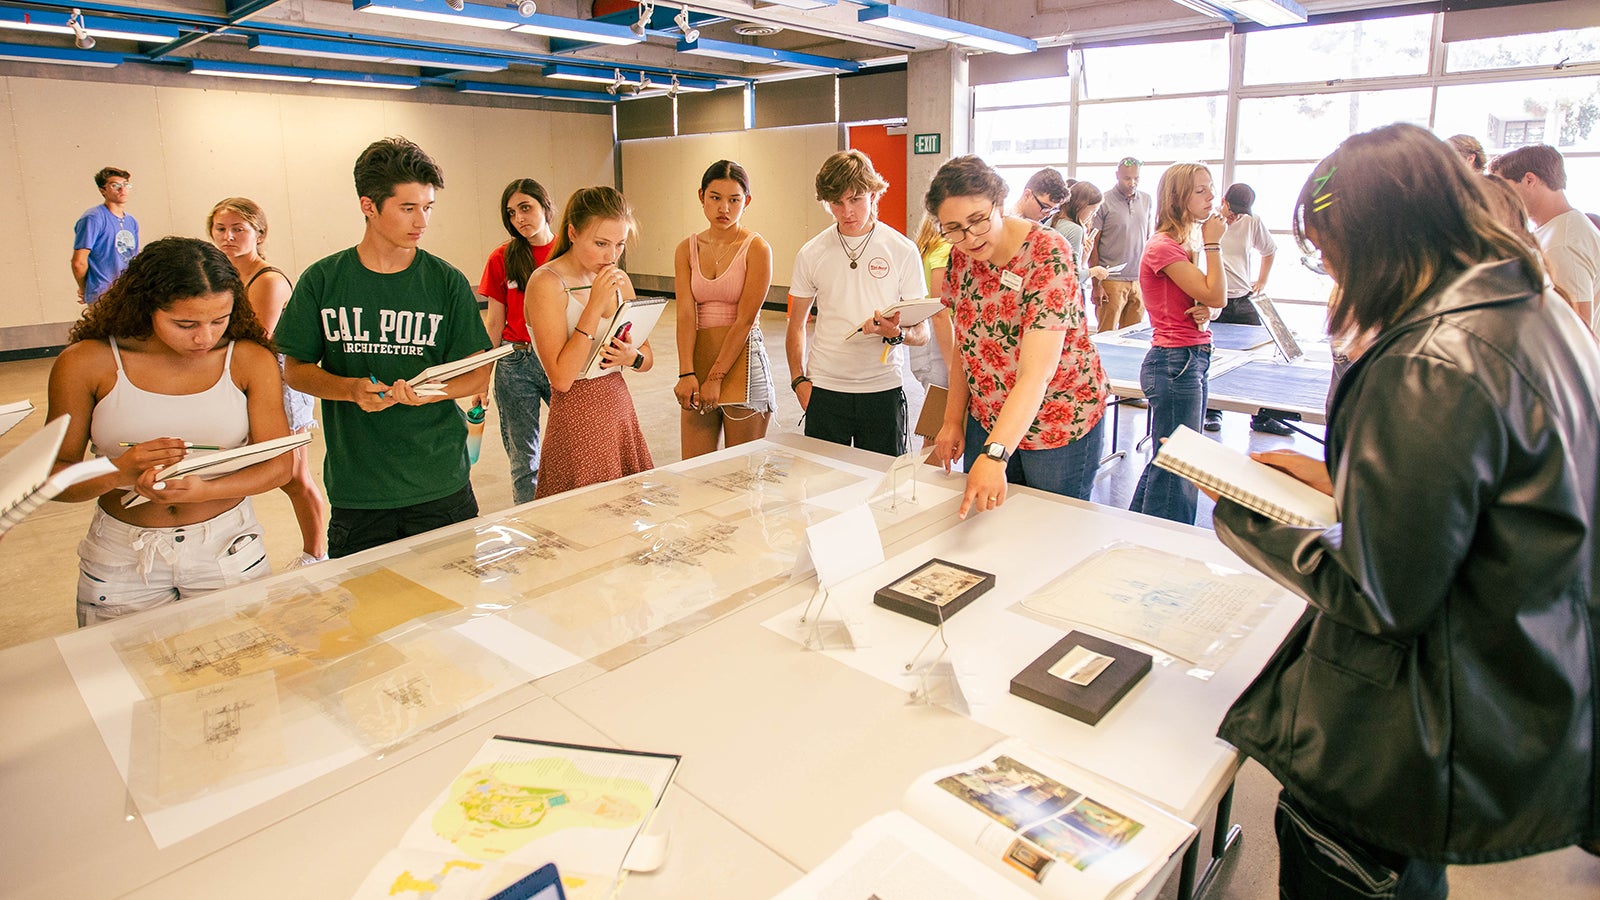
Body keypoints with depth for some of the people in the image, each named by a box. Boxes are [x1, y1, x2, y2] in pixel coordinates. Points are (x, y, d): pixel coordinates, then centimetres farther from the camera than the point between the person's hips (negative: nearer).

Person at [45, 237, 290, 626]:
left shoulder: (250, 361, -6)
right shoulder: (86, 364, -7)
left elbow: (278, 464, -7)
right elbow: (53, 476, -4)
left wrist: (205, 490, -24)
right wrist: (117, 473, -25)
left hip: (227, 548, 0)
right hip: (121, 558, 0)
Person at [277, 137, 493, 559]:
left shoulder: (447, 282, 0)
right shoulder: (322, 280, 2)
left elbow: (479, 374, 0)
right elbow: (295, 368, 6)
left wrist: (430, 392, -20)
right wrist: (351, 389, -14)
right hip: (355, 489, 1)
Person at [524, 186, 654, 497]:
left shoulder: (619, 280, 8)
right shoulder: (546, 283, -11)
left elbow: (648, 357, 15)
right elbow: (561, 378, -19)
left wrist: (632, 357, -9)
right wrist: (595, 305, -20)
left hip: (622, 411, 6)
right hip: (578, 420, -6)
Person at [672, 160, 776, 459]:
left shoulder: (756, 249, -5)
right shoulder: (687, 249, 8)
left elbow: (745, 320, -11)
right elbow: (685, 314, -3)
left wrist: (716, 377, -14)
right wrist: (687, 374, -14)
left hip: (742, 361, -4)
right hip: (699, 358, 4)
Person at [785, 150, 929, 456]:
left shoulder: (903, 250, 0)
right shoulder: (811, 254, 5)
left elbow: (922, 332, 1)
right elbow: (796, 325, 12)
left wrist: (896, 333, -21)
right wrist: (799, 379, -1)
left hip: (883, 388, -1)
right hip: (825, 388, 1)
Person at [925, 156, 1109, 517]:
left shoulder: (1048, 254, -25)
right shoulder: (960, 256, -6)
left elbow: (1036, 374, -35)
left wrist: (994, 455, -45)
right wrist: (953, 419, 1)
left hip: (1058, 423, -5)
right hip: (987, 419, 6)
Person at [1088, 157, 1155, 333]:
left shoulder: (1146, 200, 11)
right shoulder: (1103, 202, -5)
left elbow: (1148, 238, 19)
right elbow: (1093, 247, -5)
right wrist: (1096, 284, -10)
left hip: (1139, 280, 5)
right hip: (1112, 280, -5)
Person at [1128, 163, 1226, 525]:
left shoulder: (1184, 245, 15)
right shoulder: (1163, 247, -14)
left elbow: (1204, 300, 20)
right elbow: (1216, 296, -17)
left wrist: (1203, 311, -3)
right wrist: (1213, 243, -9)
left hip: (1191, 361, 10)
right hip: (1175, 363, -10)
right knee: (1178, 467, -4)